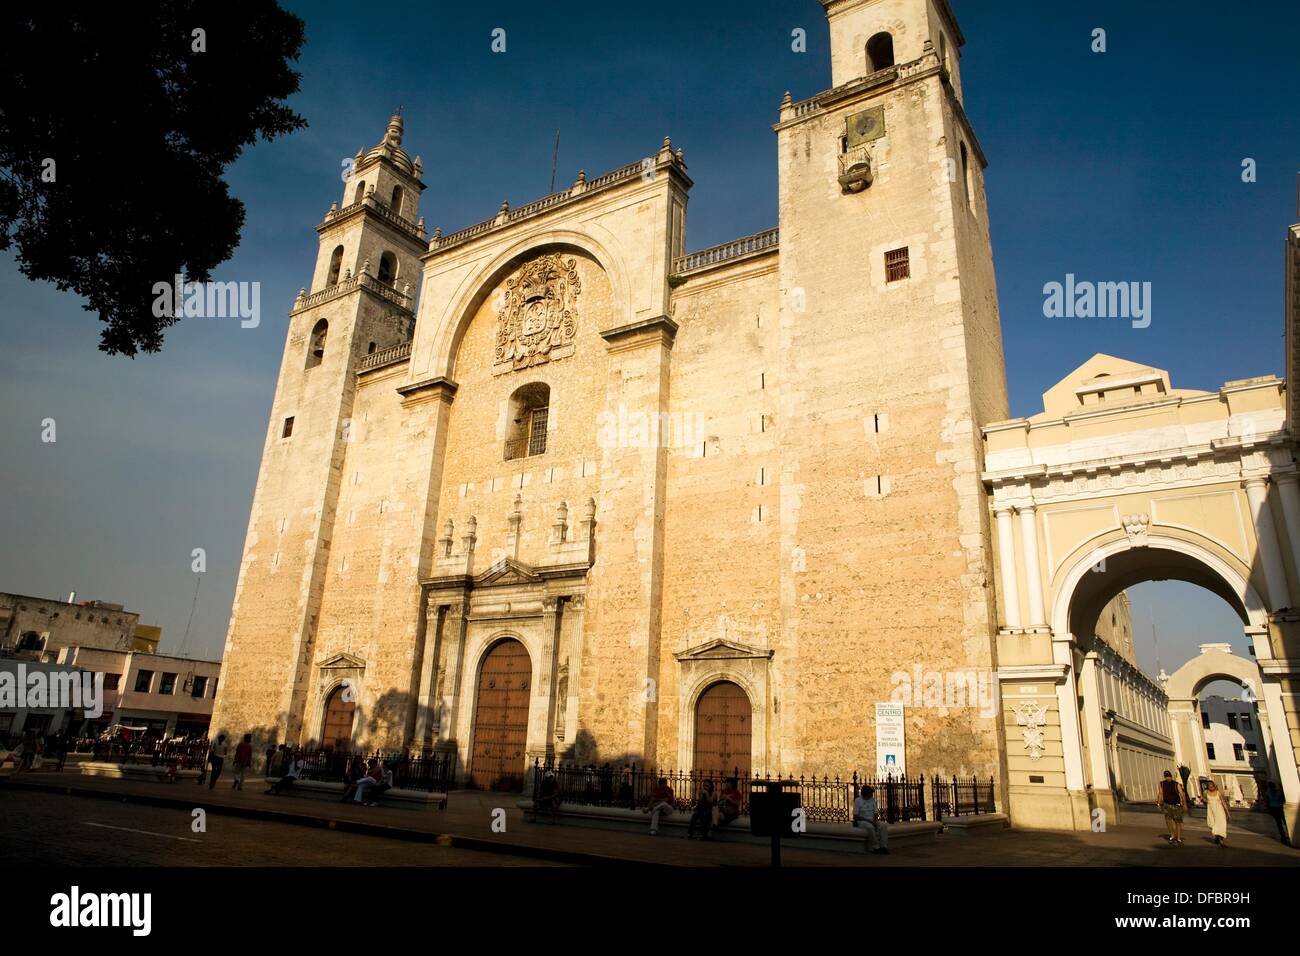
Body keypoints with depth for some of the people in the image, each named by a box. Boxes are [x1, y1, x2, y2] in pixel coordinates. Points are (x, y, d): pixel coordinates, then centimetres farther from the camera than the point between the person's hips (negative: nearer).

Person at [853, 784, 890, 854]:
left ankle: (883, 846, -27)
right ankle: (876, 847, -27)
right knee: (870, 827, -37)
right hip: (862, 821, -5)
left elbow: (876, 814, 7)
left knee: (884, 825, -23)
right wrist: (868, 820, -18)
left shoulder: (873, 800, 9)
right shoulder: (857, 801, -6)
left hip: (872, 821, 5)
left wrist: (874, 821, -15)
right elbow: (855, 817, -10)